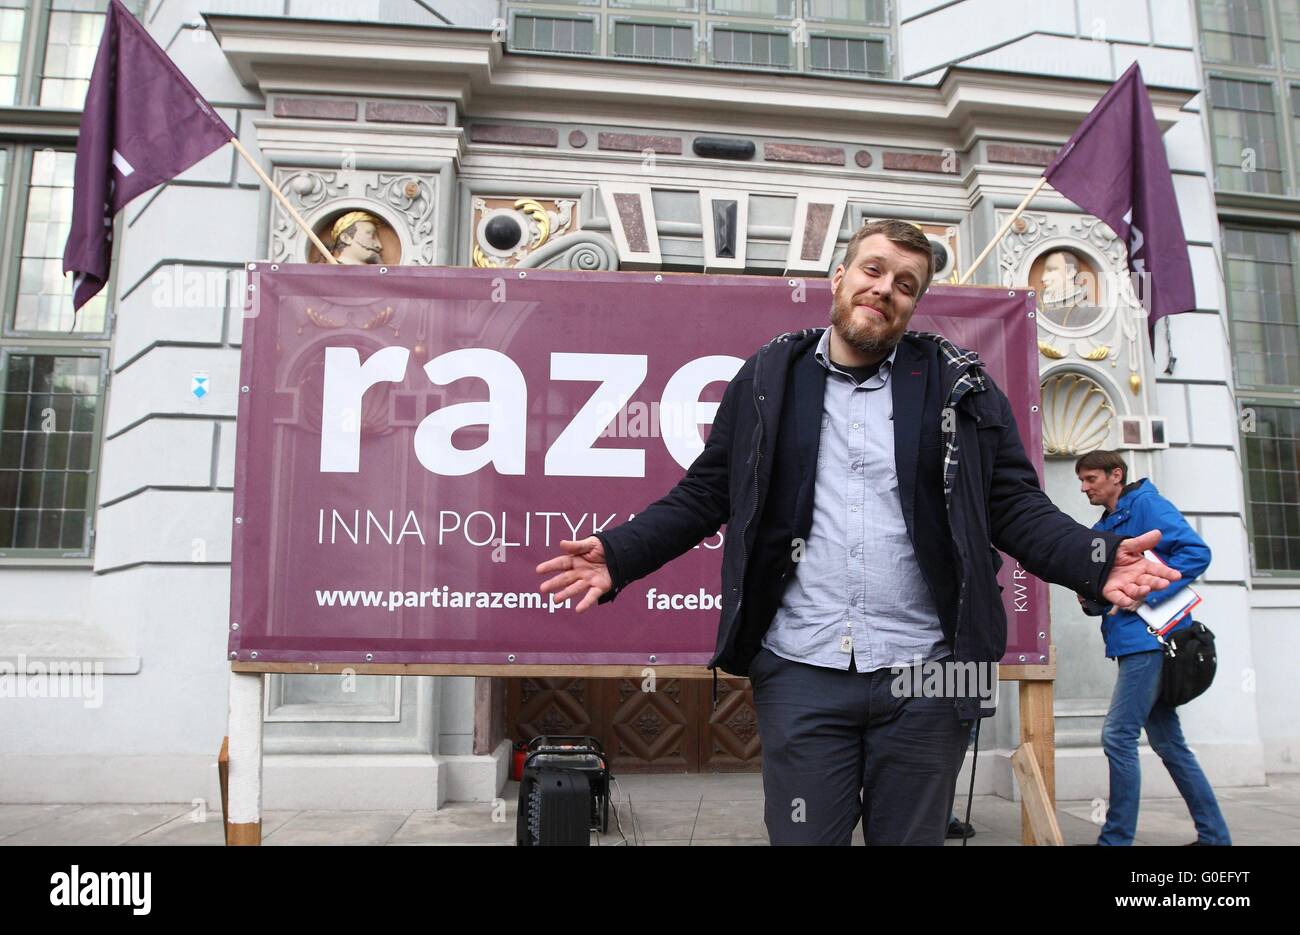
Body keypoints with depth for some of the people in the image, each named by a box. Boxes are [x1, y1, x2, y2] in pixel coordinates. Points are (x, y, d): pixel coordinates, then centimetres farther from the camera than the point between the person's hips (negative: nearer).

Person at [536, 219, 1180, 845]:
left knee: (913, 835, 15)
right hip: (800, 673, 0)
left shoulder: (959, 386, 5)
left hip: (923, 677, 1)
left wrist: (1097, 561, -15)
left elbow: (1016, 505, 4)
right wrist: (618, 556, -6)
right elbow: (705, 493, 7)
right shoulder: (768, 378, 6)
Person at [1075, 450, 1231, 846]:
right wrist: (1093, 601, 2)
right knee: (1168, 742, 13)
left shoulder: (1147, 504, -5)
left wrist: (1146, 594, -20)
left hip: (1149, 638, -9)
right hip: (1133, 644, 9)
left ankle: (1116, 837, -3)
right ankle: (1214, 834, 23)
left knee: (1118, 736, -10)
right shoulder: (1100, 530, 19)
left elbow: (1196, 551, -17)